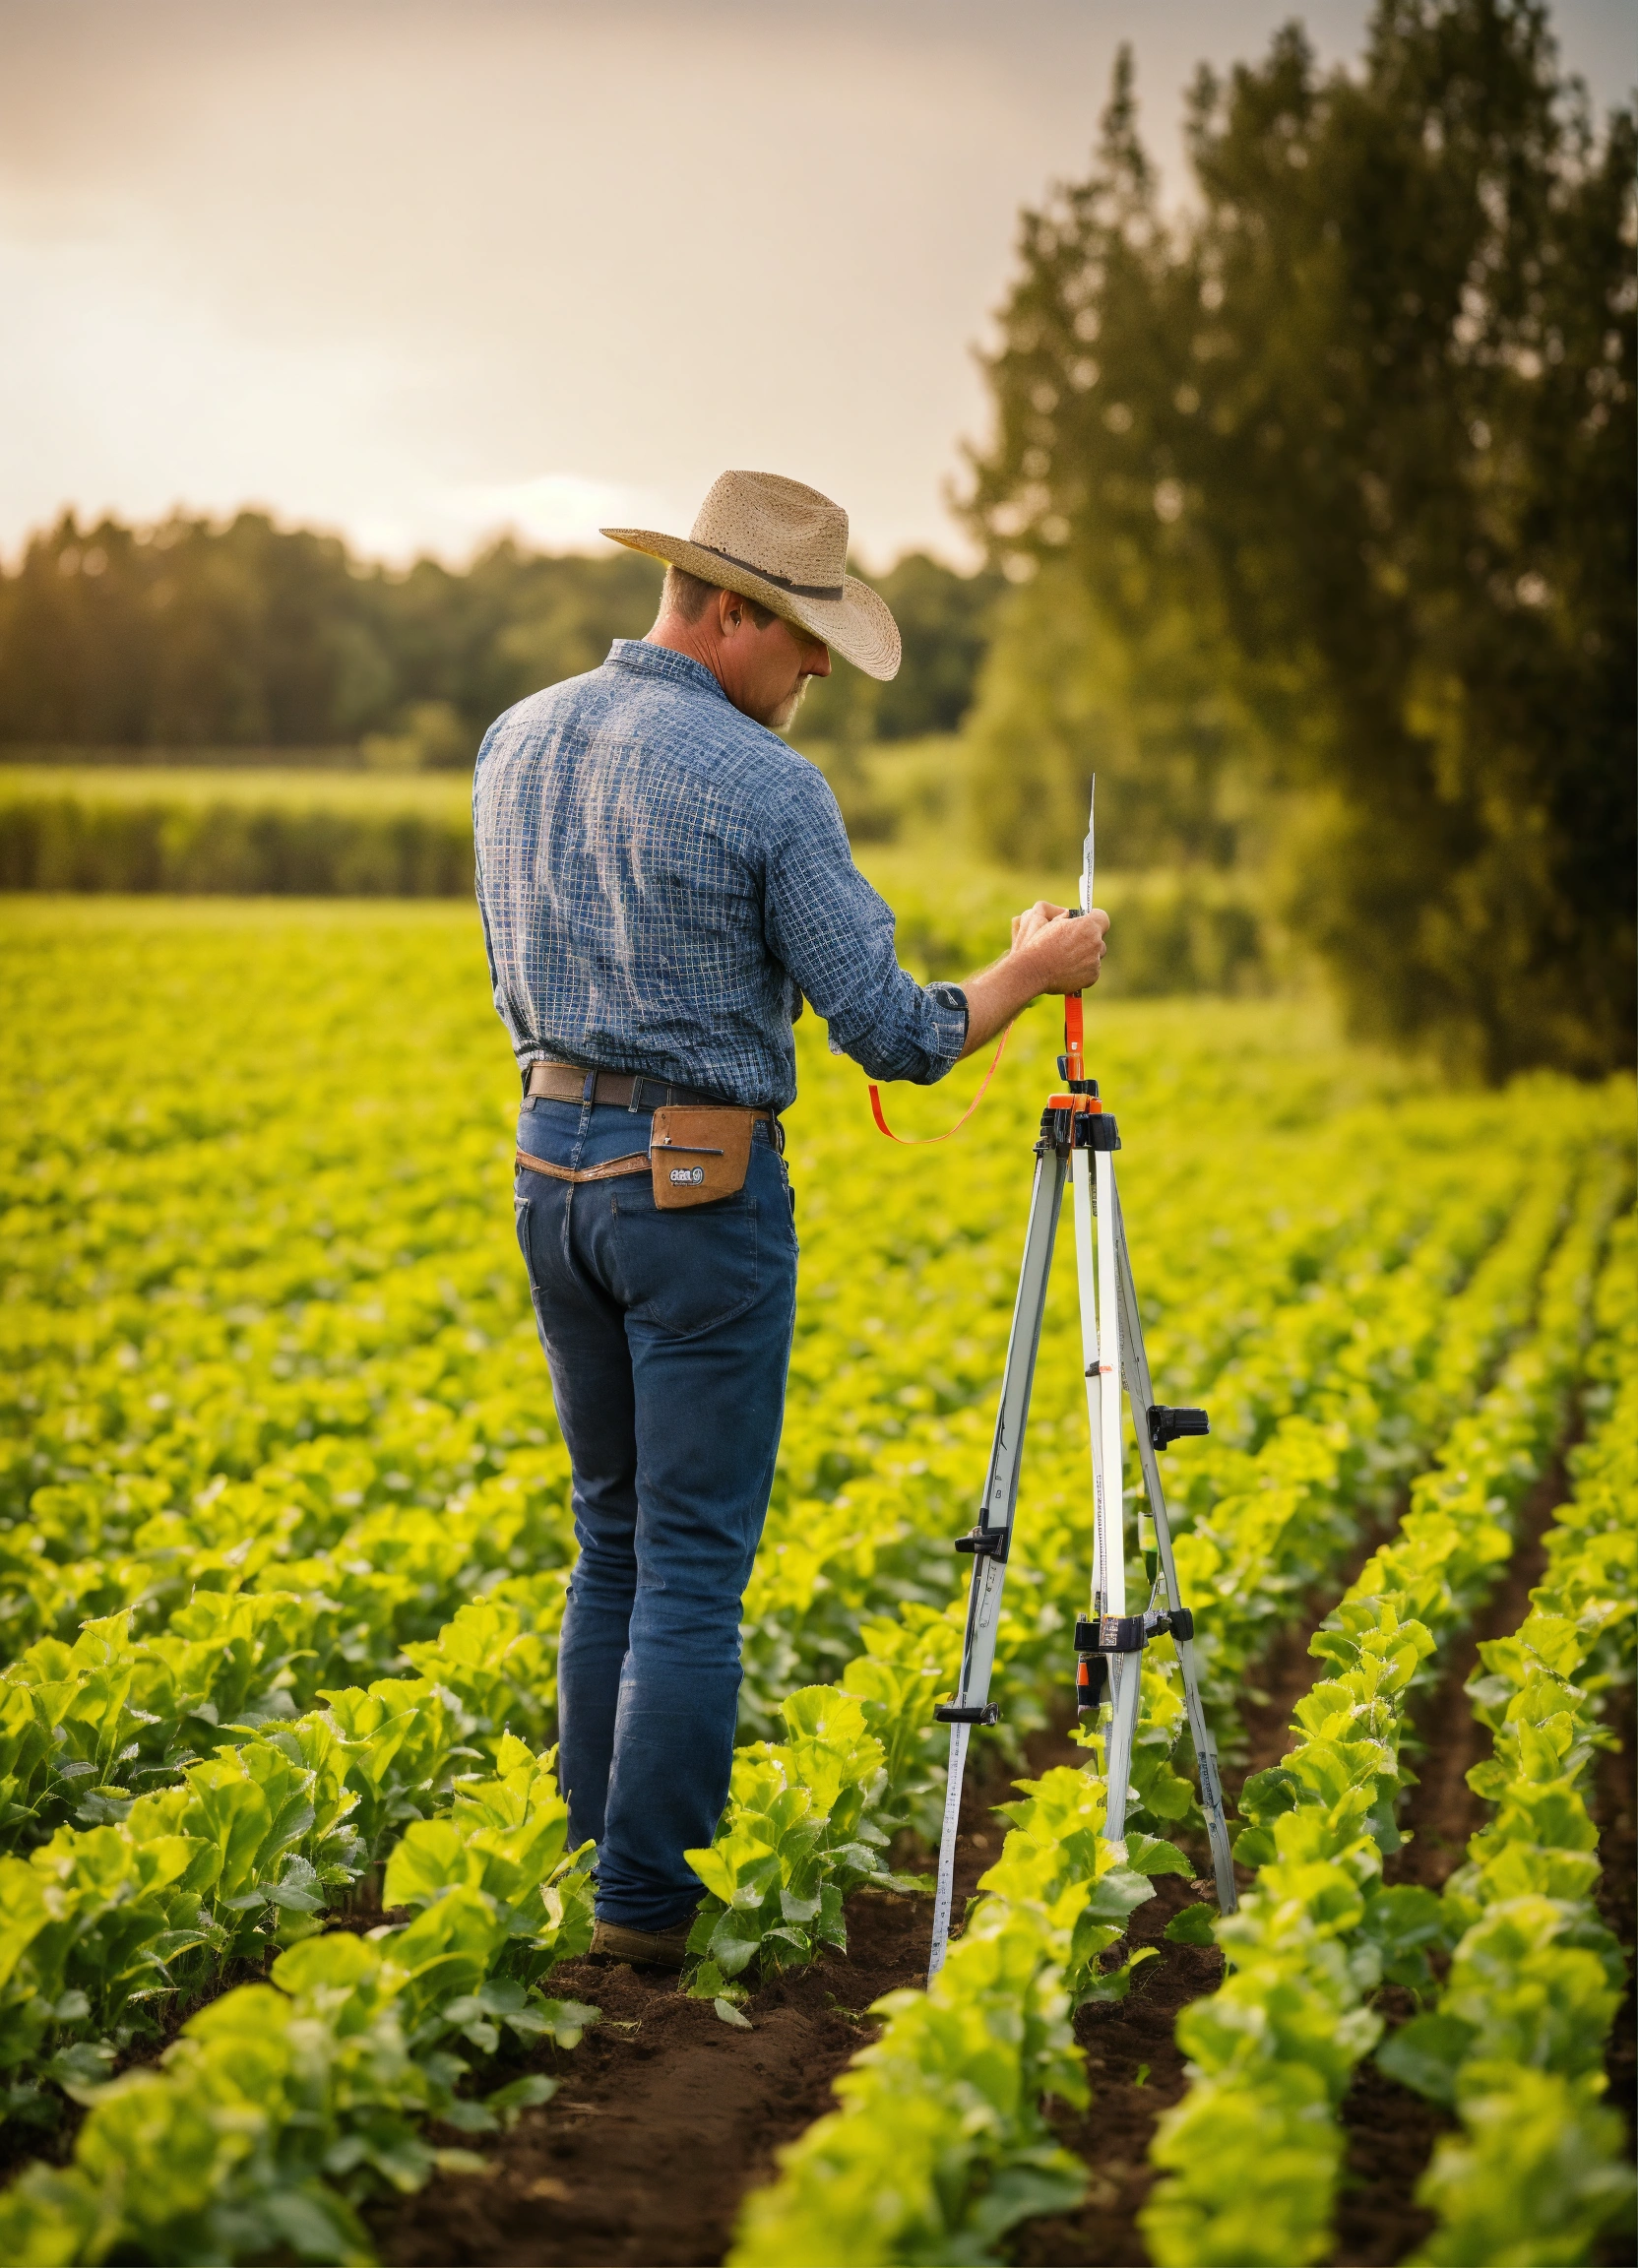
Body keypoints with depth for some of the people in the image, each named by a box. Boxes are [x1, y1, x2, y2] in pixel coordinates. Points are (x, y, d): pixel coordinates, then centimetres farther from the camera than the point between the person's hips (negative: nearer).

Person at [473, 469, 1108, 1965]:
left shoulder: (515, 746, 6)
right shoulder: (763, 785, -15)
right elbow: (893, 1035, -13)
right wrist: (1029, 974, 3)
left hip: (551, 1161, 7)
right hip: (701, 1187, -7)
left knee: (614, 1540, 17)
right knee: (694, 1559, 0)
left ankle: (601, 1854, 21)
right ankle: (648, 1901, 3)